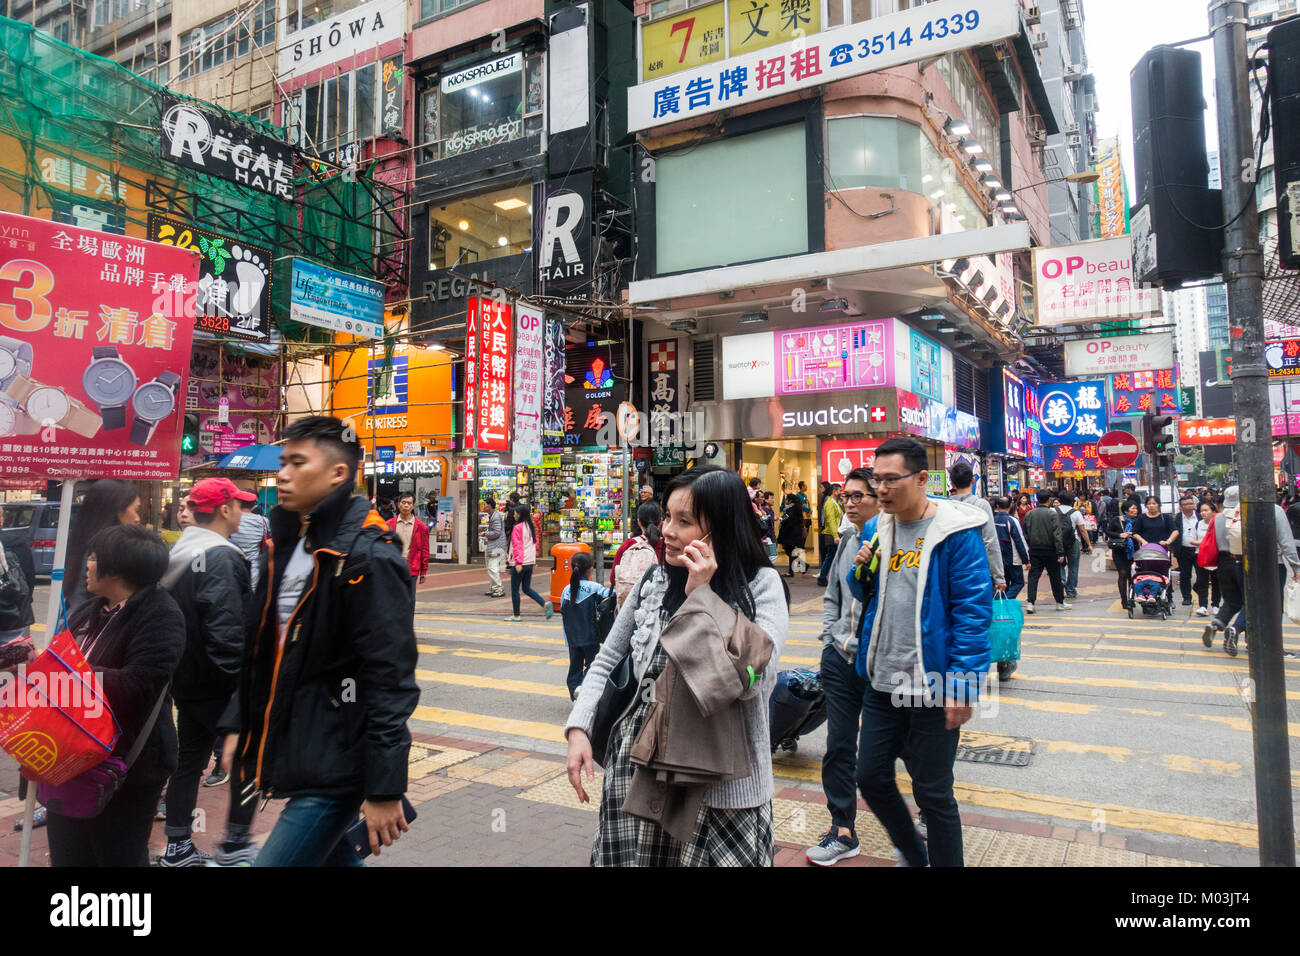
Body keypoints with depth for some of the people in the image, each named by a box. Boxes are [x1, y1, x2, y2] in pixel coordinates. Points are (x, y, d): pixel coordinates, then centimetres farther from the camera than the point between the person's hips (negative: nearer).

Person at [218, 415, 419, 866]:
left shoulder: (367, 555, -17)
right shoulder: (286, 542, 11)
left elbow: (391, 679, -20)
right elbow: (262, 646, 20)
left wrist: (384, 789, -20)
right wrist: (238, 725, 16)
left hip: (337, 763, -8)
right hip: (294, 752, 8)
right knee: (334, 857, 19)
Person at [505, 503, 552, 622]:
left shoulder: (518, 527, -13)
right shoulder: (530, 526, 11)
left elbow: (517, 546, -18)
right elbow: (535, 542, 17)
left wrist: (518, 563, -20)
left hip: (520, 563, -8)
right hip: (530, 562, 8)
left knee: (514, 589, 3)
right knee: (526, 588, 14)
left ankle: (516, 616, 8)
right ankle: (545, 604, -2)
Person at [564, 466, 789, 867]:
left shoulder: (762, 584, -9)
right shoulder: (655, 581, 3)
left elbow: (755, 681, -20)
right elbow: (607, 659, 12)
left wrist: (701, 597, -19)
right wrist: (578, 728, -1)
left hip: (719, 784, -3)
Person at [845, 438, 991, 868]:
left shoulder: (956, 532, -12)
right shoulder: (876, 529, 7)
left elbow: (973, 610, -15)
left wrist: (962, 685, -19)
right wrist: (861, 571, -4)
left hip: (933, 686, -6)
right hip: (882, 682, 7)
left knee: (933, 794, 7)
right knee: (871, 778, 15)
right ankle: (912, 856, 40)